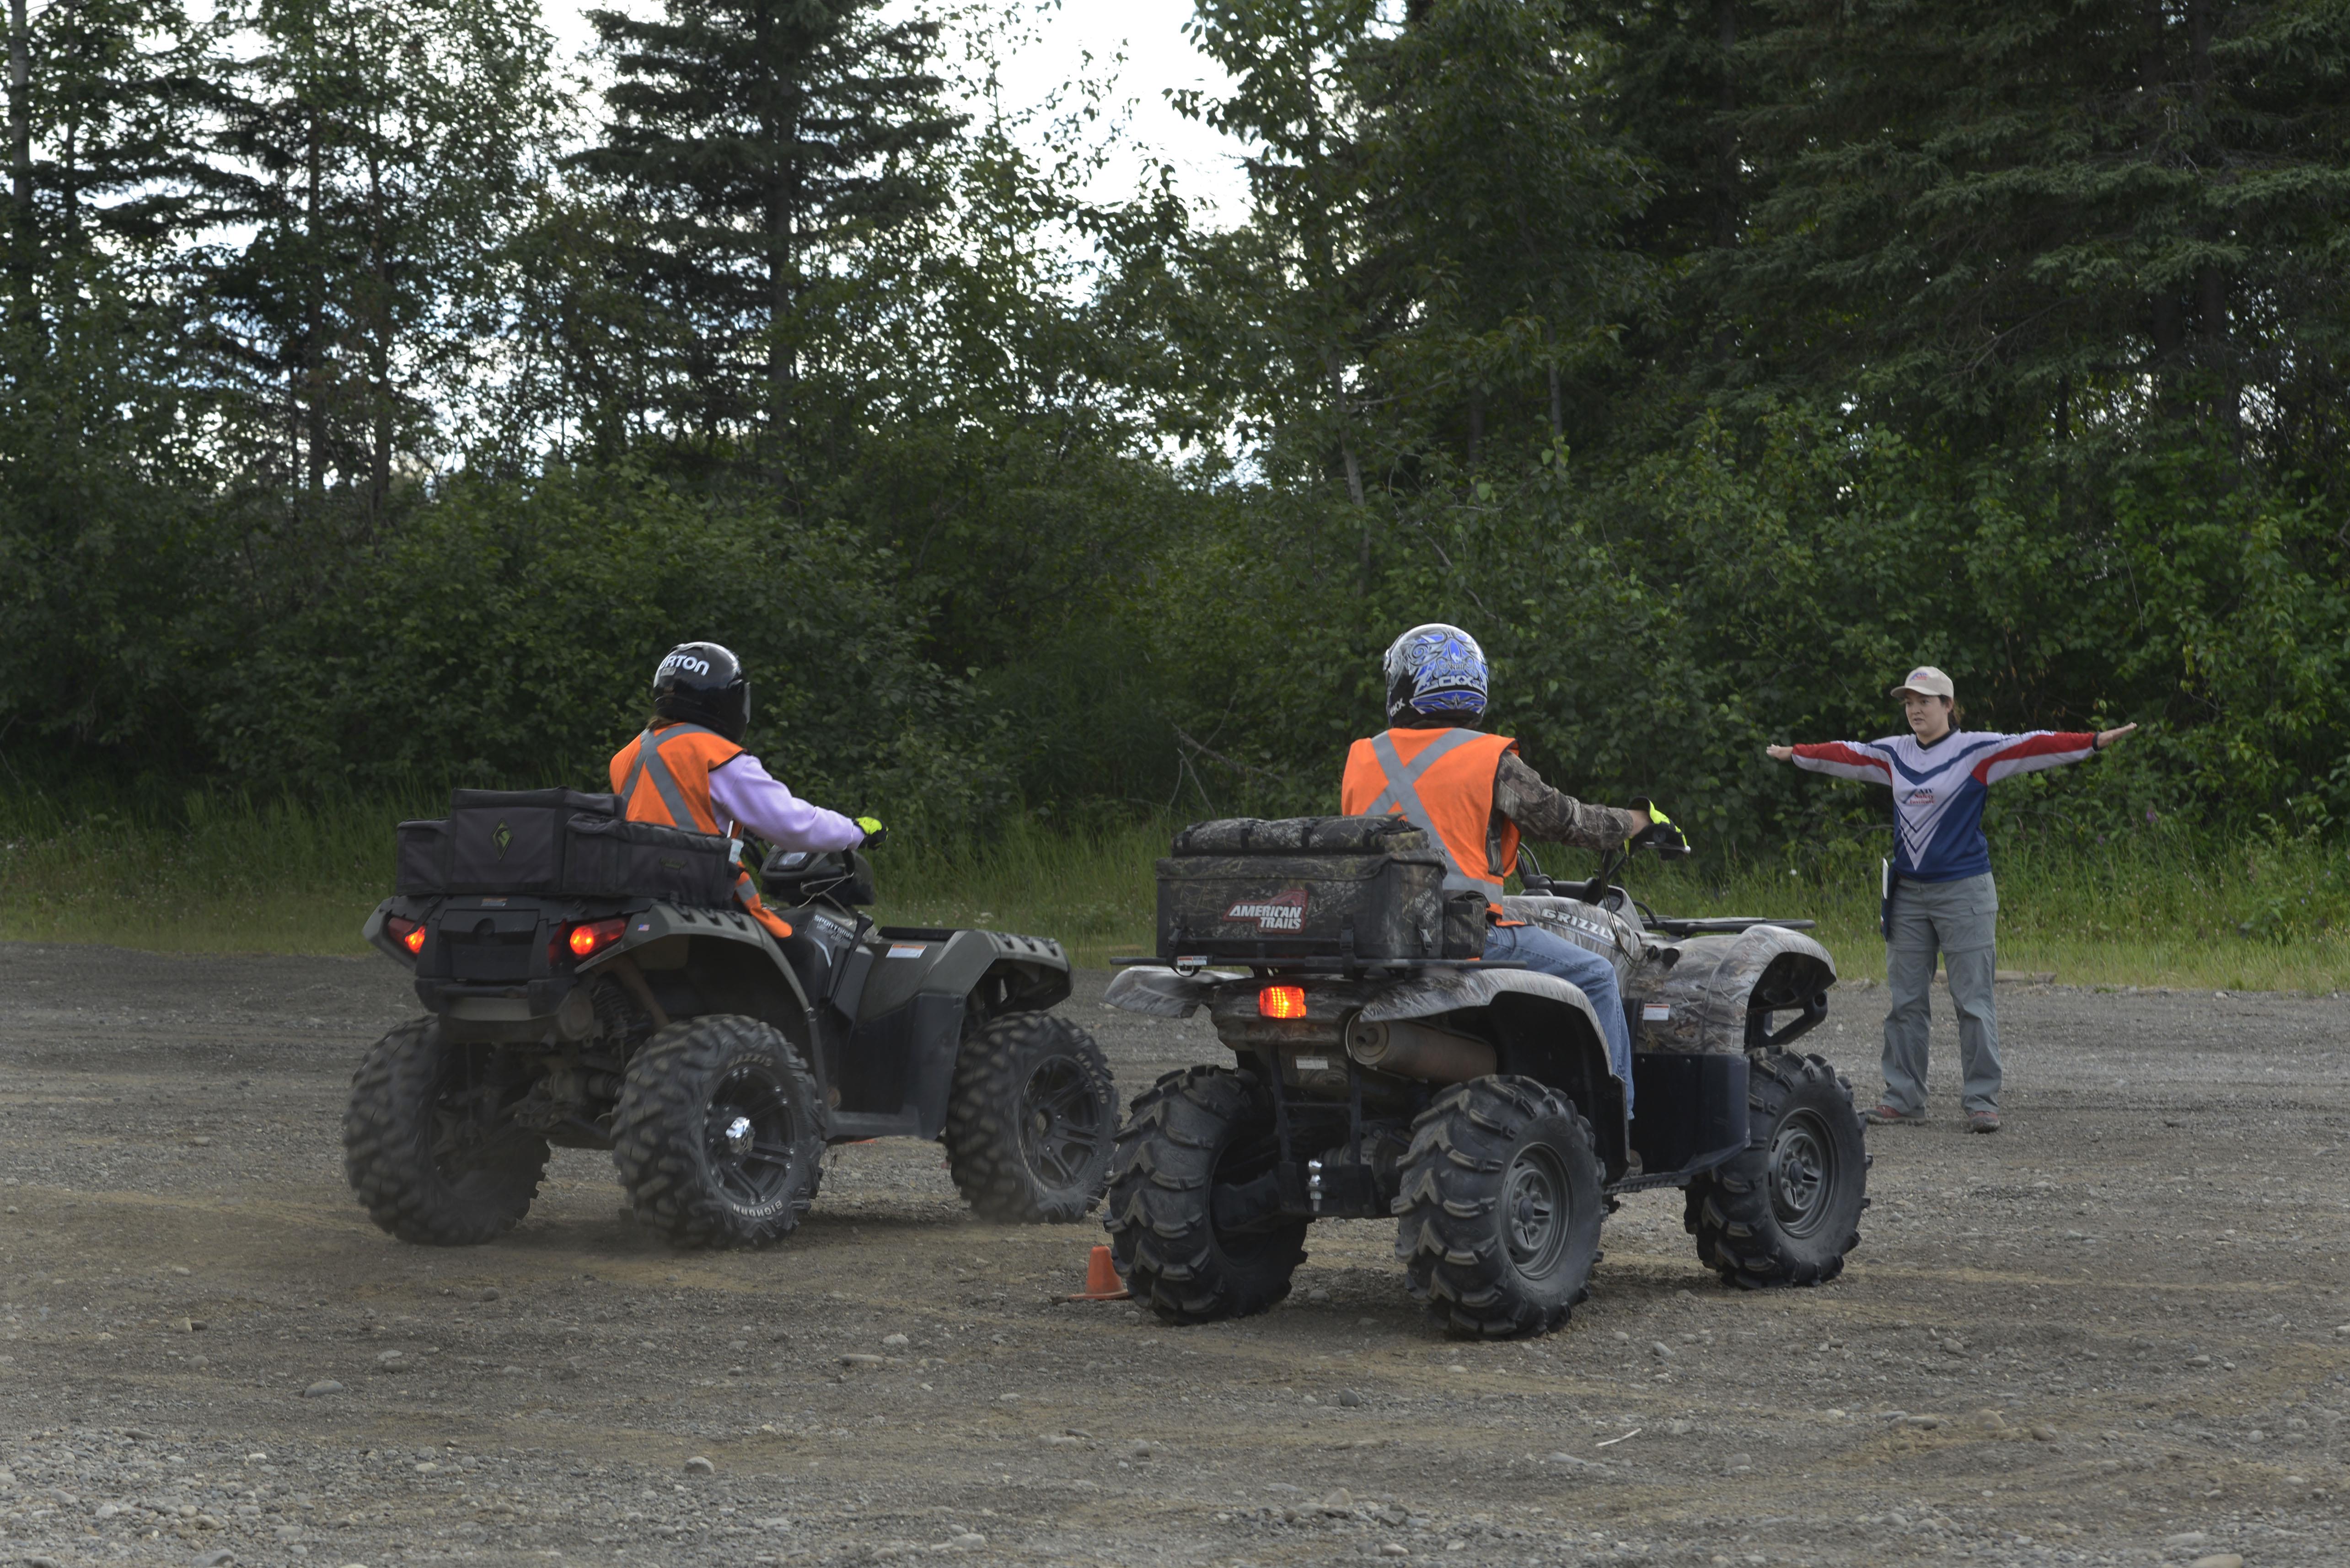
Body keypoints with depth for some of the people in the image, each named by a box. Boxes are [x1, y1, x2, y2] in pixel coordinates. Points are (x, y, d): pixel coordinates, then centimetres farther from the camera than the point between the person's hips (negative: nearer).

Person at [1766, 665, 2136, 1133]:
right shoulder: (1893, 753, 11)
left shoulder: (1977, 750, -5)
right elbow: (1844, 755, 24)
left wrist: (2095, 742, -24)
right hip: (1908, 893, 5)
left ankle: (1982, 1102, 0)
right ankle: (1904, 1098, 16)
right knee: (1905, 1001, 9)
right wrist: (1794, 754, 34)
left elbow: (2033, 747, -14)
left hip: (1964, 892, -5)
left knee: (1973, 1002, -4)